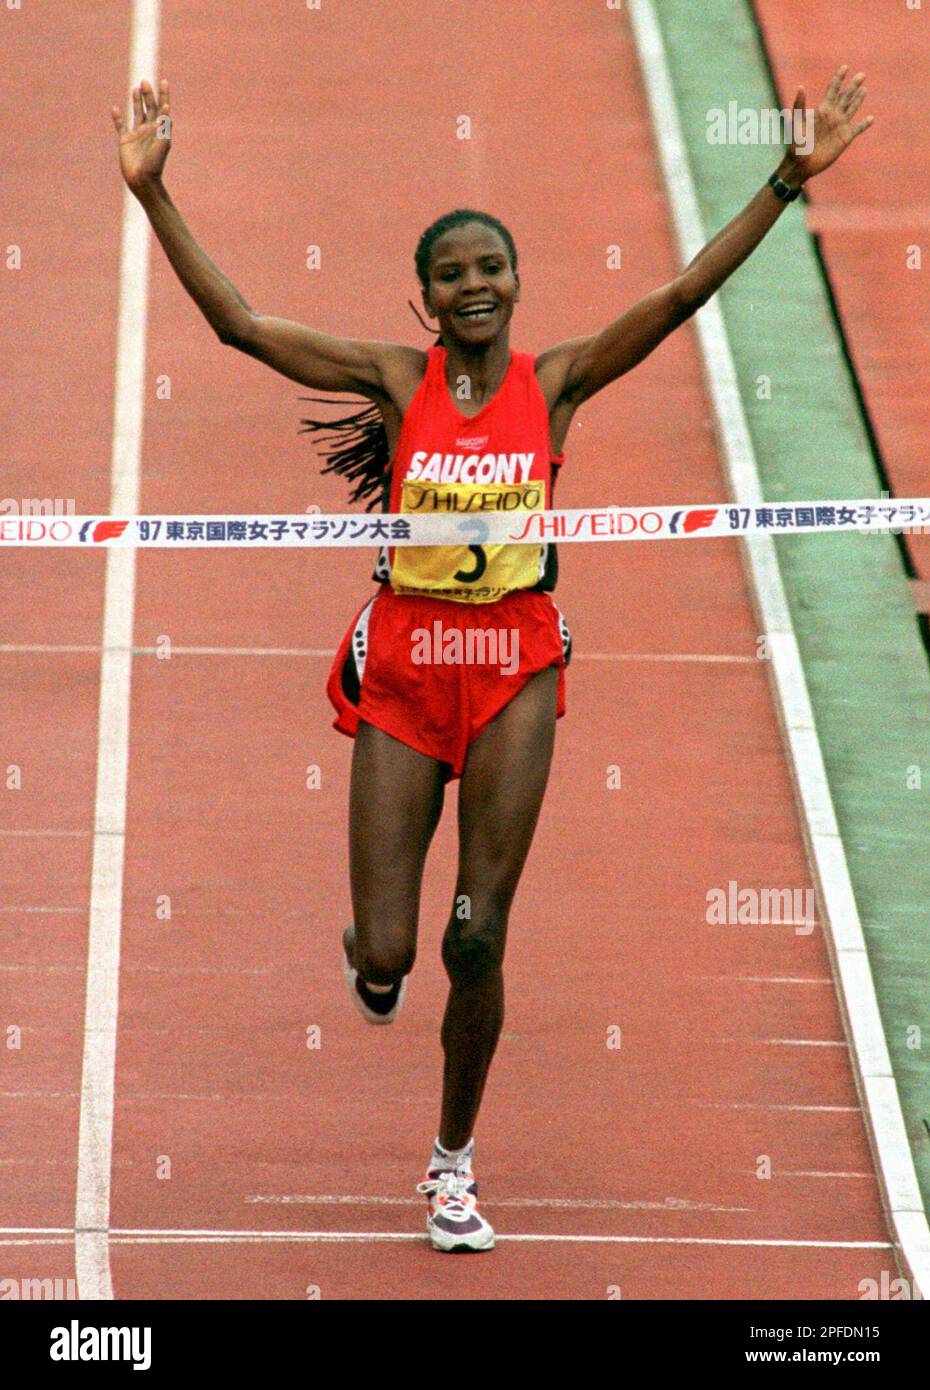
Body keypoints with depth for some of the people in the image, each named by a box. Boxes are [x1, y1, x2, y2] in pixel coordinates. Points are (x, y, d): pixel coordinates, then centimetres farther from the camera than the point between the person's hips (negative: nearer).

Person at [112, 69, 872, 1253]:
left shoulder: (556, 381, -1)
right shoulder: (395, 378, -3)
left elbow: (683, 294, -7)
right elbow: (236, 322, -8)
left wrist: (790, 178, -15)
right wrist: (153, 193, -15)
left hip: (514, 668, 0)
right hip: (402, 663, 0)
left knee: (476, 941, -1)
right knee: (387, 951, -2)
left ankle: (454, 1159, 19)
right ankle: (373, 959, 38)